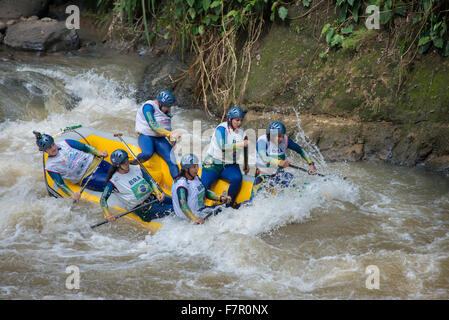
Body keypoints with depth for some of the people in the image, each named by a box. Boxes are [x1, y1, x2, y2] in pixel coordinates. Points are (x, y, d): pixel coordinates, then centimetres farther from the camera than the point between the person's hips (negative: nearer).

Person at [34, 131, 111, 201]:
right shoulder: (51, 167, -7)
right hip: (86, 178, -4)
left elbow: (84, 147, 8)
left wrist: (99, 153, -7)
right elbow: (60, 184, -5)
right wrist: (73, 195, -21)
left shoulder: (65, 143, 1)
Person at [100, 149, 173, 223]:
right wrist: (107, 215, -22)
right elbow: (103, 199, -8)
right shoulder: (114, 181, -9)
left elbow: (150, 181, 15)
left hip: (152, 198, 7)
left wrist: (158, 194, -3)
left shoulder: (136, 169, 7)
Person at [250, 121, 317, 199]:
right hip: (263, 174, -3)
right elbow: (263, 157, -39)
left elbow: (300, 150, 1)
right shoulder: (262, 140, -22)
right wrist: (279, 162, -55)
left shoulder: (285, 140, -9)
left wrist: (310, 163, -11)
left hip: (278, 173, 3)